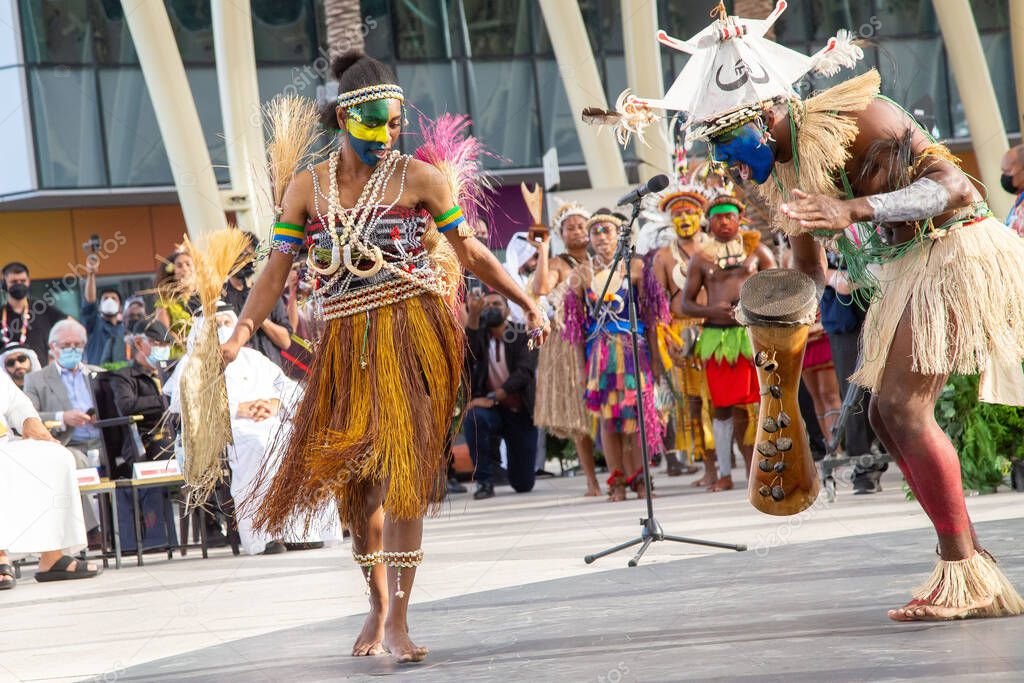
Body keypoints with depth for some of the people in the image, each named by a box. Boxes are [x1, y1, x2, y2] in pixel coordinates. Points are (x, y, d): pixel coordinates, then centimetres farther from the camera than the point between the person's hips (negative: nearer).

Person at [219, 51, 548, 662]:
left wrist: (528, 304, 5)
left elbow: (470, 252, 8)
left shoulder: (417, 177, 2)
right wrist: (241, 334, -7)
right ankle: (378, 605, 28)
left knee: (401, 468, -13)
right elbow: (277, 272, 6)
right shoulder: (308, 188, 8)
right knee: (352, 475, 9)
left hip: (411, 334, -3)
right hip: (346, 344, 3)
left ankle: (397, 622, -16)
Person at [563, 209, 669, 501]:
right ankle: (617, 482, 3)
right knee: (606, 417, -1)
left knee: (633, 413, -7)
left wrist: (655, 356, -2)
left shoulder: (634, 268, 3)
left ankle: (638, 479, 0)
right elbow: (580, 324, 9)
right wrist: (582, 367, 5)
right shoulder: (585, 275, 8)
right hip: (599, 354, 2)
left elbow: (649, 316, 3)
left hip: (632, 351, -2)